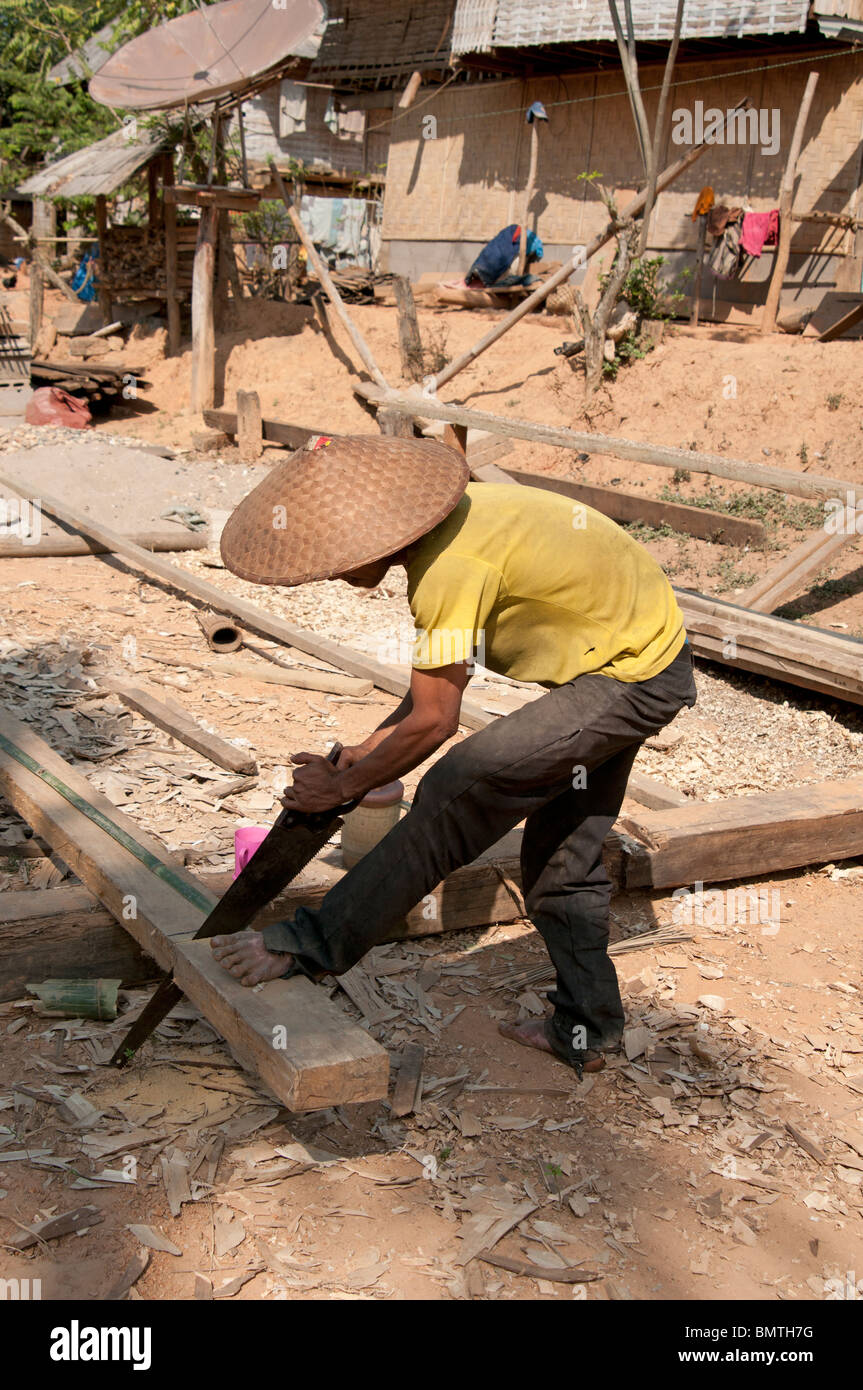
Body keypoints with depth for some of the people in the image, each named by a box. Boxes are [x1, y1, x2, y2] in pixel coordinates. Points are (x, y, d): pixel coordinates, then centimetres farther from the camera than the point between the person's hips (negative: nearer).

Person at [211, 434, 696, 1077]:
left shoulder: (453, 566, -30)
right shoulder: (442, 516, -1)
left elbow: (434, 722, -23)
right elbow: (436, 677, 9)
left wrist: (344, 787, -11)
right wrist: (376, 745, 4)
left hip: (632, 680, -10)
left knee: (457, 794, -16)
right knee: (562, 850, 16)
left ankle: (317, 945, -7)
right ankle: (585, 1030, 28)